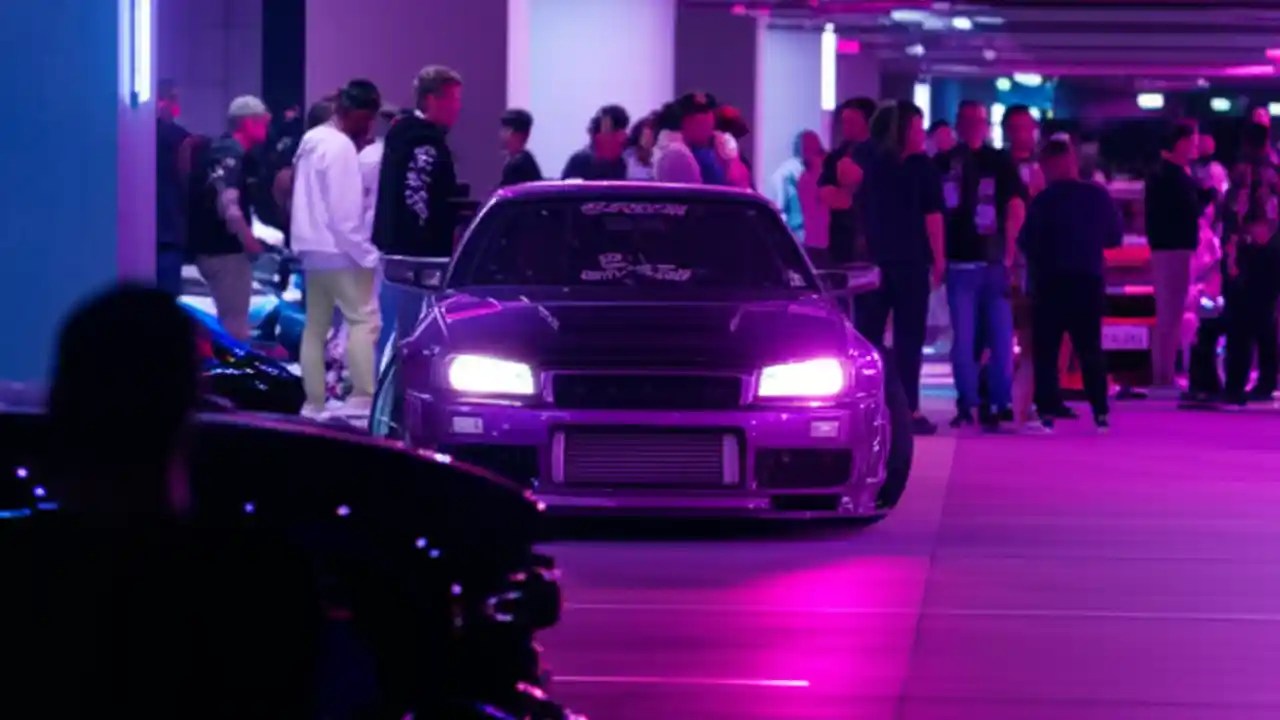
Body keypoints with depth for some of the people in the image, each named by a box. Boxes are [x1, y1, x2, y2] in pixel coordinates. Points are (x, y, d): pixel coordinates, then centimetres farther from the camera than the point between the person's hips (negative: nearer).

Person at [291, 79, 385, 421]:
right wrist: (367, 254, -16)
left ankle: (313, 404, 8)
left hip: (312, 246, 10)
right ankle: (362, 399, -19)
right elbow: (345, 210, -20)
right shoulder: (341, 147, -17)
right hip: (338, 249, -10)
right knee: (365, 319, -10)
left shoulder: (312, 140, 13)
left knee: (316, 326, 9)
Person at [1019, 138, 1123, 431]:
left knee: (1046, 350, 1)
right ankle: (1100, 413, 5)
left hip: (1051, 281, -3)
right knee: (1090, 348, 11)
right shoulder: (1098, 195, 0)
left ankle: (1047, 412, -8)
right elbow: (1115, 236, 8)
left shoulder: (1043, 201, -11)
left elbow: (1026, 242, -8)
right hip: (1089, 280, 3)